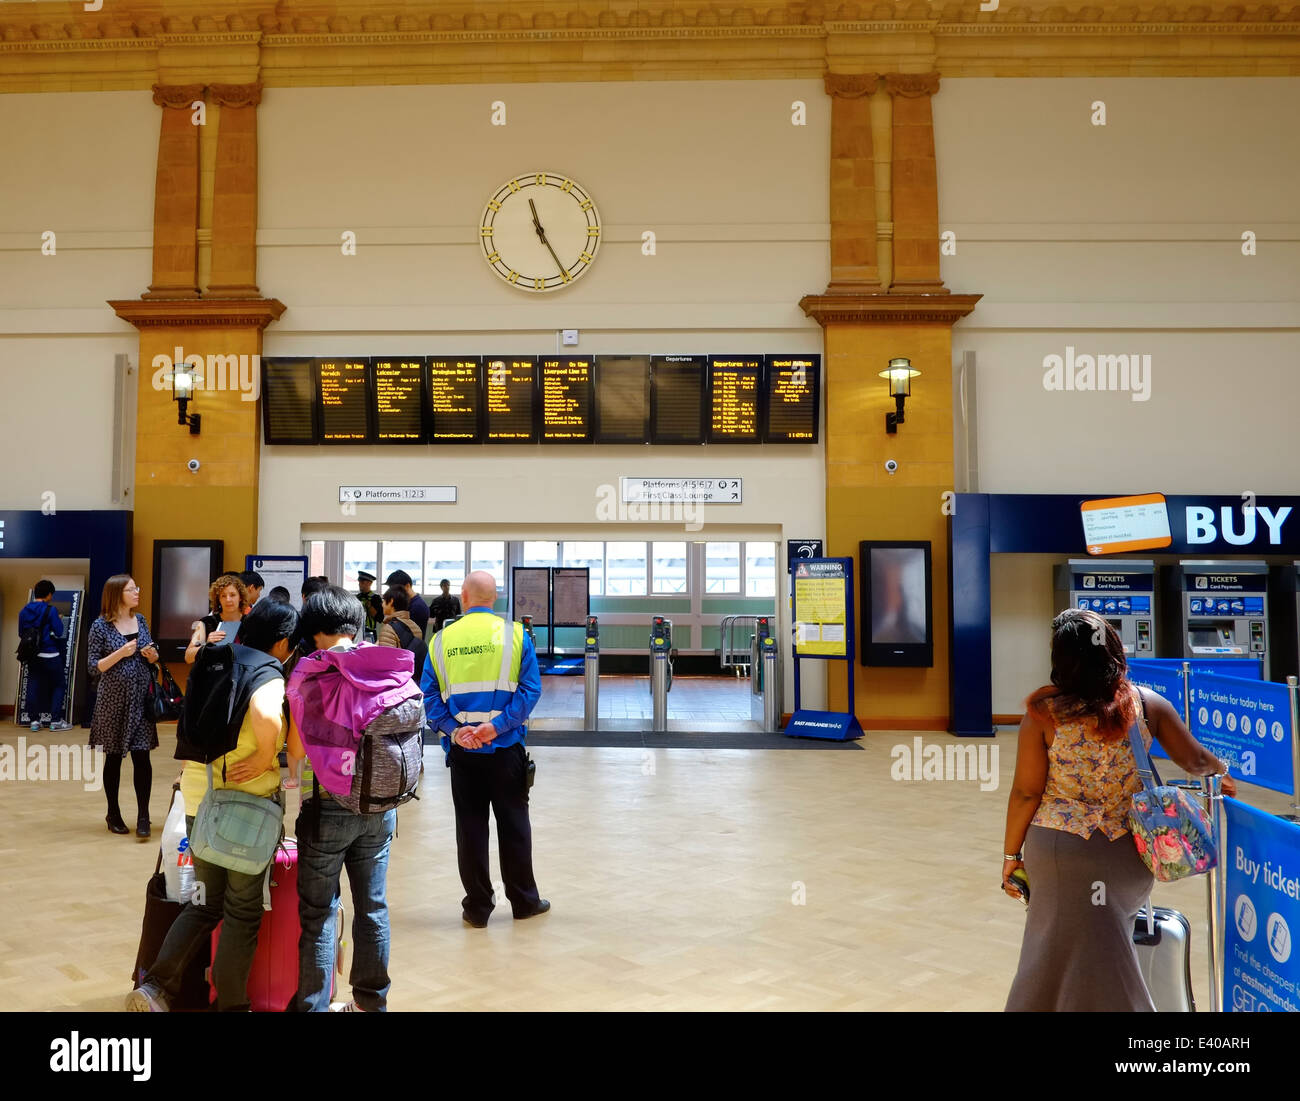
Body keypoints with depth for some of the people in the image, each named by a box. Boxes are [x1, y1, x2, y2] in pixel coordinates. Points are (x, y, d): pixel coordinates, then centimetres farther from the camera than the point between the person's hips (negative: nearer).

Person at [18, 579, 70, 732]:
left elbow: (21, 632, 10)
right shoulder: (51, 610, -13)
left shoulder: (24, 610, 3)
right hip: (50, 655, -5)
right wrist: (59, 620, 6)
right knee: (60, 685, 7)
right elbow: (58, 632, -12)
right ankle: (55, 721, 4)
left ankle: (35, 721, 10)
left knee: (33, 686, 9)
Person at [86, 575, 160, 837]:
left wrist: (152, 655, -5)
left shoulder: (140, 620, 7)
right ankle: (113, 813, 23)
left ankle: (143, 816, 0)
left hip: (141, 698, 3)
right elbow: (93, 667, -8)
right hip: (113, 699, -3)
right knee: (113, 757, 9)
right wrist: (121, 653, -20)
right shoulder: (100, 626, -6)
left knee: (142, 757, -3)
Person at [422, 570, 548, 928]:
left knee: (470, 826, 9)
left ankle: (477, 907, 16)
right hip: (506, 748, -1)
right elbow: (531, 689, -10)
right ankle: (524, 900, 22)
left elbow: (429, 695, -2)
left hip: (461, 751, 1)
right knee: (513, 823, 10)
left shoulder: (441, 639, 3)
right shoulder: (514, 634, -2)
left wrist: (453, 729, -10)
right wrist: (497, 726, -14)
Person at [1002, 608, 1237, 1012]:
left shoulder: (1044, 711, -12)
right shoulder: (1147, 705, -4)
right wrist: (1221, 770, 27)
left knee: (1060, 954, 14)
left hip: (1061, 850, -2)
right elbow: (1196, 760, 4)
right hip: (1127, 852, 2)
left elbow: (1026, 792, -9)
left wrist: (1011, 854, 2)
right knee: (1108, 950, 22)